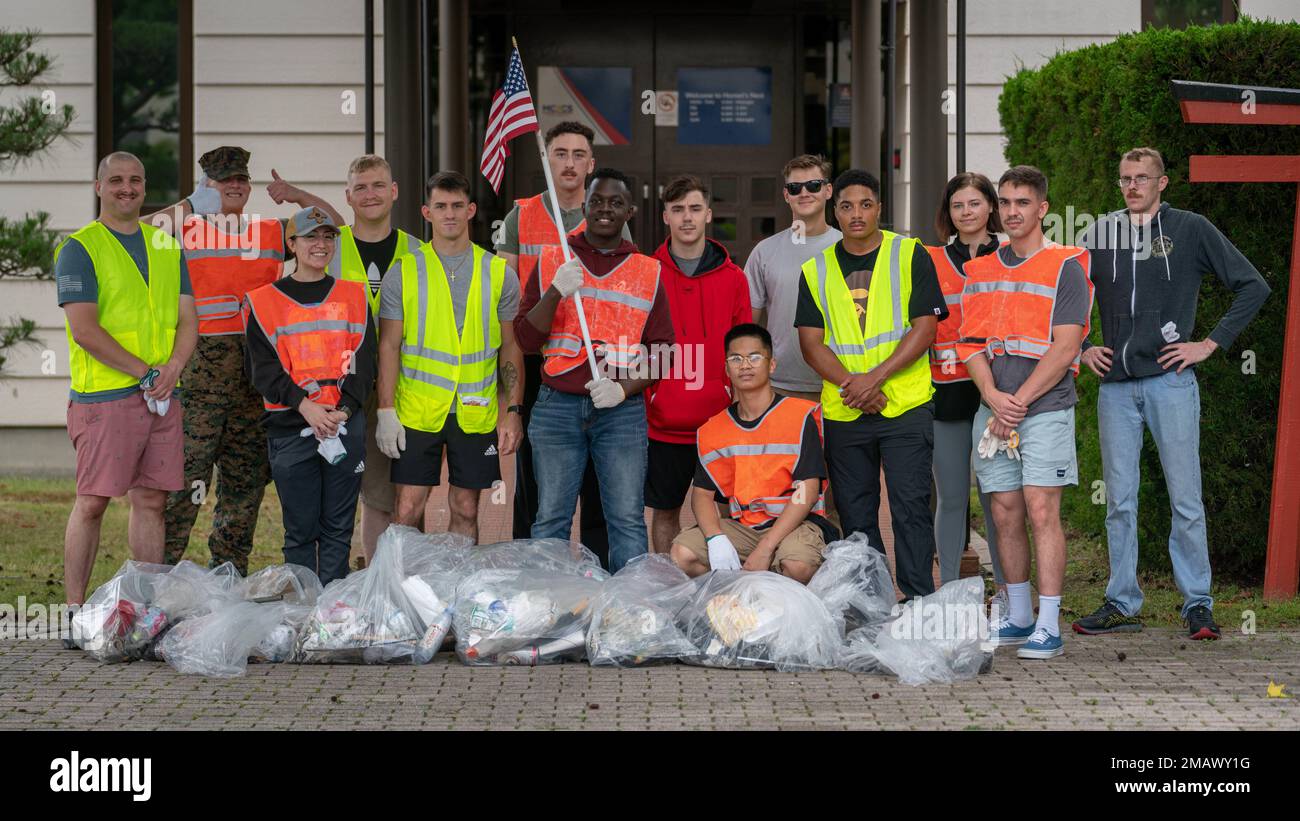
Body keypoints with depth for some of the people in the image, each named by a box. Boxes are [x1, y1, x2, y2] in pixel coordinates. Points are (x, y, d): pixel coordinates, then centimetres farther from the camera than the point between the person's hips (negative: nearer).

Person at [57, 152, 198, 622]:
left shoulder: (167, 247, 16)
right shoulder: (79, 248, -2)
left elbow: (188, 319, 13)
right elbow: (84, 329, -11)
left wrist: (172, 367, -7)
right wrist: (144, 372, -13)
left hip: (162, 396, 6)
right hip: (104, 397, -5)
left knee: (150, 501, 7)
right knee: (92, 503, -5)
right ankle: (75, 613, -1)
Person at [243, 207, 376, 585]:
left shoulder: (354, 296, 12)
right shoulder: (263, 302, 6)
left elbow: (364, 362, 5)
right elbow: (261, 367, -2)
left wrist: (343, 410, -11)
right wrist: (304, 405, -16)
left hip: (345, 424, 1)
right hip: (290, 427, -1)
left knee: (337, 527, 3)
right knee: (300, 529, 1)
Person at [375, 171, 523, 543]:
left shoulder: (500, 275, 6)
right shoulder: (403, 273, 3)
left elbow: (510, 348, 10)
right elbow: (389, 346, 3)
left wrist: (513, 411, 2)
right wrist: (386, 412, -4)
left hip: (476, 413, 1)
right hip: (416, 413, -1)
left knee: (465, 512, 6)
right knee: (407, 512, -3)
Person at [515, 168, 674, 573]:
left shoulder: (648, 271, 10)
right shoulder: (552, 260, 10)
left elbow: (662, 352, 7)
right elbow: (527, 338, 3)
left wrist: (624, 388, -11)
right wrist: (555, 293, -14)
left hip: (622, 409, 0)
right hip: (557, 407, 0)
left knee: (627, 520, -4)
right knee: (551, 519, 0)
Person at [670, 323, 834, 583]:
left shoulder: (800, 416, -5)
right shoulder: (712, 430, 9)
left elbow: (808, 490, -11)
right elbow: (702, 492, 6)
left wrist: (765, 548, -20)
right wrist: (716, 539, -17)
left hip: (795, 523, -4)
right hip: (741, 527, 4)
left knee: (797, 566, -37)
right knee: (682, 553, -22)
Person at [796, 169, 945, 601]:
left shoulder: (911, 256, 2)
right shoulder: (816, 271, 11)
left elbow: (925, 326, -5)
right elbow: (811, 341, 5)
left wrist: (875, 377, -15)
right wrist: (850, 383, -12)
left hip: (905, 407, -3)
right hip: (843, 413, 3)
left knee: (910, 507, -9)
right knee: (855, 515, 7)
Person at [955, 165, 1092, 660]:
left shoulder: (1066, 266, -2)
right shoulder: (980, 271, 15)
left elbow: (1065, 347, -9)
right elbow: (971, 344, 10)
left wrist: (1020, 399, -13)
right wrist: (994, 396, -6)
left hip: (1046, 408, -5)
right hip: (993, 410, 5)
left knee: (1041, 510, -11)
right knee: (1005, 513, 6)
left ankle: (1048, 628, -10)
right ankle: (1018, 618, 17)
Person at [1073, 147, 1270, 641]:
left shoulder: (1190, 230, 2)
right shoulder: (1100, 235, 11)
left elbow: (1252, 286, 3)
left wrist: (1210, 344, -2)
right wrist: (1082, 350, 10)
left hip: (1170, 382, -3)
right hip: (1115, 385, 3)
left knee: (1186, 500, -3)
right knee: (1119, 502, 5)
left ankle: (1197, 604, 4)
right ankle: (1122, 604, 12)